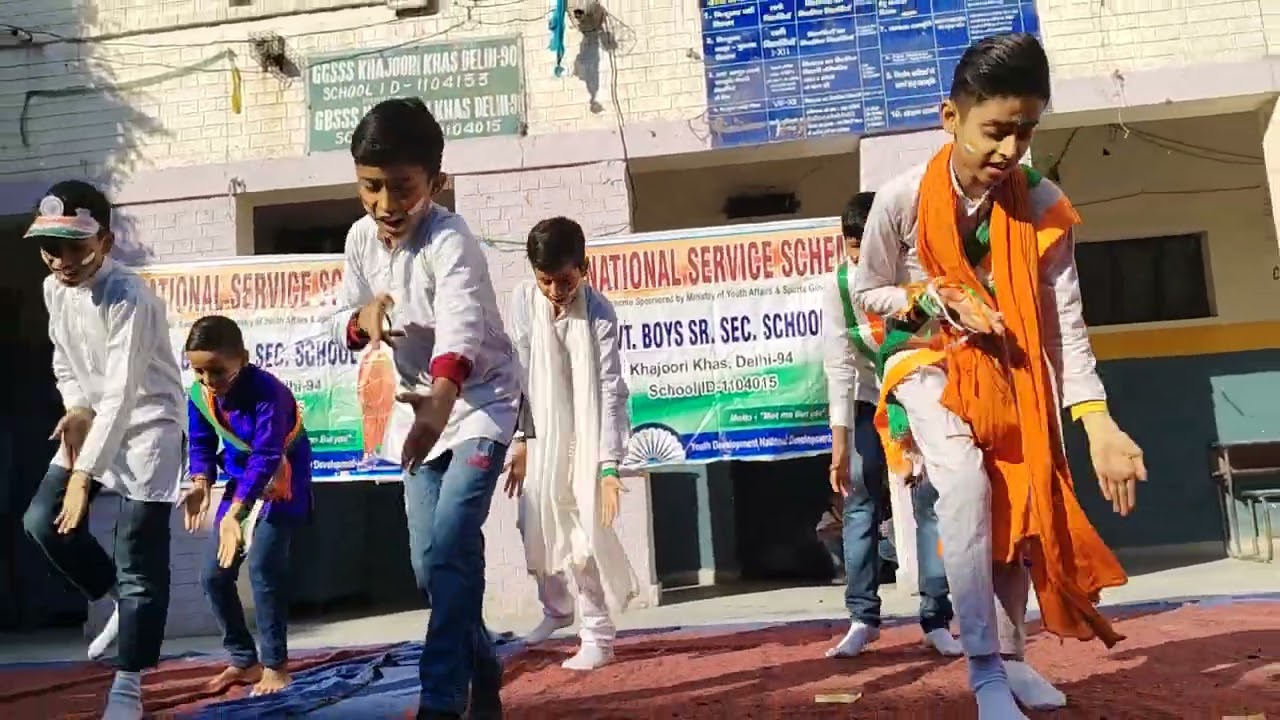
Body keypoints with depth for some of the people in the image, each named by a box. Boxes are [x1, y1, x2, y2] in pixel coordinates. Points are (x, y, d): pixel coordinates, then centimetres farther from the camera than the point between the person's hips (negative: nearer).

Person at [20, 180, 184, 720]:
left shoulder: (129, 298, -25)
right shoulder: (54, 288, 0)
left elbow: (121, 396, -28)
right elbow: (64, 362, 13)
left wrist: (84, 475, -30)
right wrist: (76, 410, -7)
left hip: (148, 427, -8)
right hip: (91, 422, 8)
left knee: (139, 561, -7)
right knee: (42, 520, 0)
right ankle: (120, 600, 23)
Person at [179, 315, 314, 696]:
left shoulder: (267, 392, -30)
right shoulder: (198, 395, -10)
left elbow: (265, 458, -33)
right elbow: (202, 446, 3)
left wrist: (234, 512, -39)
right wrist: (201, 484, -18)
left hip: (281, 484, -7)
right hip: (241, 485, 7)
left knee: (262, 566, -19)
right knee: (214, 575, 6)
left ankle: (275, 664, -3)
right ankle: (244, 660, 21)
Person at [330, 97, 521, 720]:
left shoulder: (451, 243, -27)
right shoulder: (362, 237, -5)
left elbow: (460, 326, -46)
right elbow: (344, 321, 4)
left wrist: (442, 404, -65)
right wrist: (363, 318, -21)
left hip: (480, 401, -7)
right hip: (420, 404, 7)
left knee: (450, 551, -19)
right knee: (429, 561, 11)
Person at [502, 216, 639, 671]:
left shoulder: (600, 314, -18)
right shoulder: (523, 299, -7)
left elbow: (611, 392, -20)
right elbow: (518, 371, -1)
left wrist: (610, 466, -26)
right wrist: (521, 439, -1)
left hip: (587, 438, -4)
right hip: (542, 435, 4)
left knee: (585, 540, -9)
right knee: (536, 531, 13)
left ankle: (598, 636, 6)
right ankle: (556, 609, 38)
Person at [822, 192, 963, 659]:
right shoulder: (838, 286, -16)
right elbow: (838, 366, -16)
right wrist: (840, 444, -18)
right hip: (870, 403, 1)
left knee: (930, 504, -3)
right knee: (858, 504, -2)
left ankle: (936, 620, 6)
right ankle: (862, 618, 7)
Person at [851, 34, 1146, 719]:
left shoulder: (1041, 204, -13)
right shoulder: (902, 199, -19)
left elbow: (1064, 323, -15)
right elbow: (867, 291, -3)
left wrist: (1099, 426, -24)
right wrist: (936, 298, -23)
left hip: (1007, 370, 4)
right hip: (929, 363, -3)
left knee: (1018, 505, 3)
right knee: (966, 482, -28)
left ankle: (1011, 656, 24)